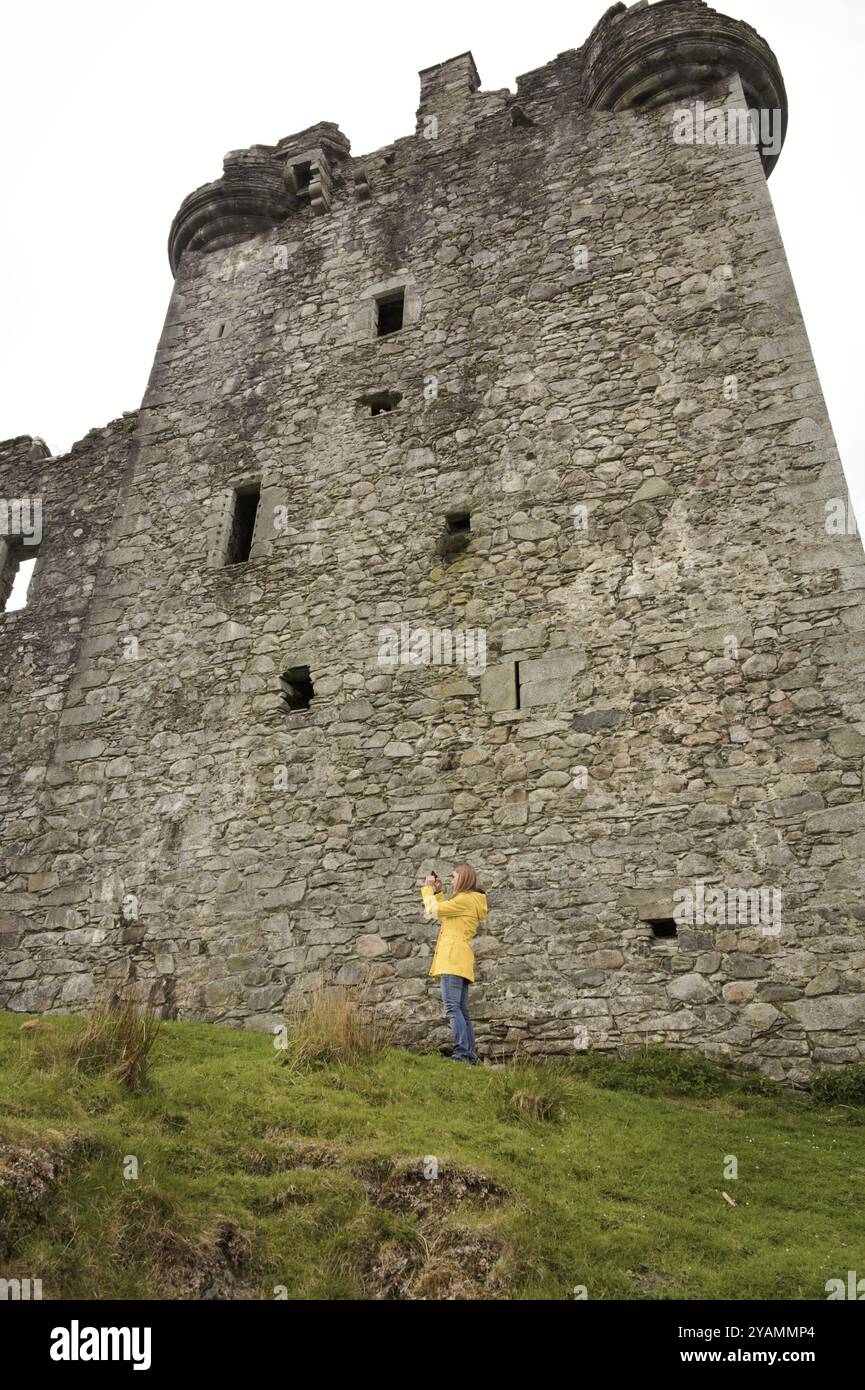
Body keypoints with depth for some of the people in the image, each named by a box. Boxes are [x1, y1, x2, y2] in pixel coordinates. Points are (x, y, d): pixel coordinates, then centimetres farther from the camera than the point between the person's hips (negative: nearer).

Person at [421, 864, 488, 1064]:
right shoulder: (472, 901, 23)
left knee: (452, 1008, -16)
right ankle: (470, 1056, 8)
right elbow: (445, 911, 31)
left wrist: (428, 888, 7)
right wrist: (437, 892, 26)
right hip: (459, 962, 10)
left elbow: (434, 910, -7)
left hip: (453, 958, -10)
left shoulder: (465, 899, -7)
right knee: (462, 1011, 9)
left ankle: (461, 1053, -23)